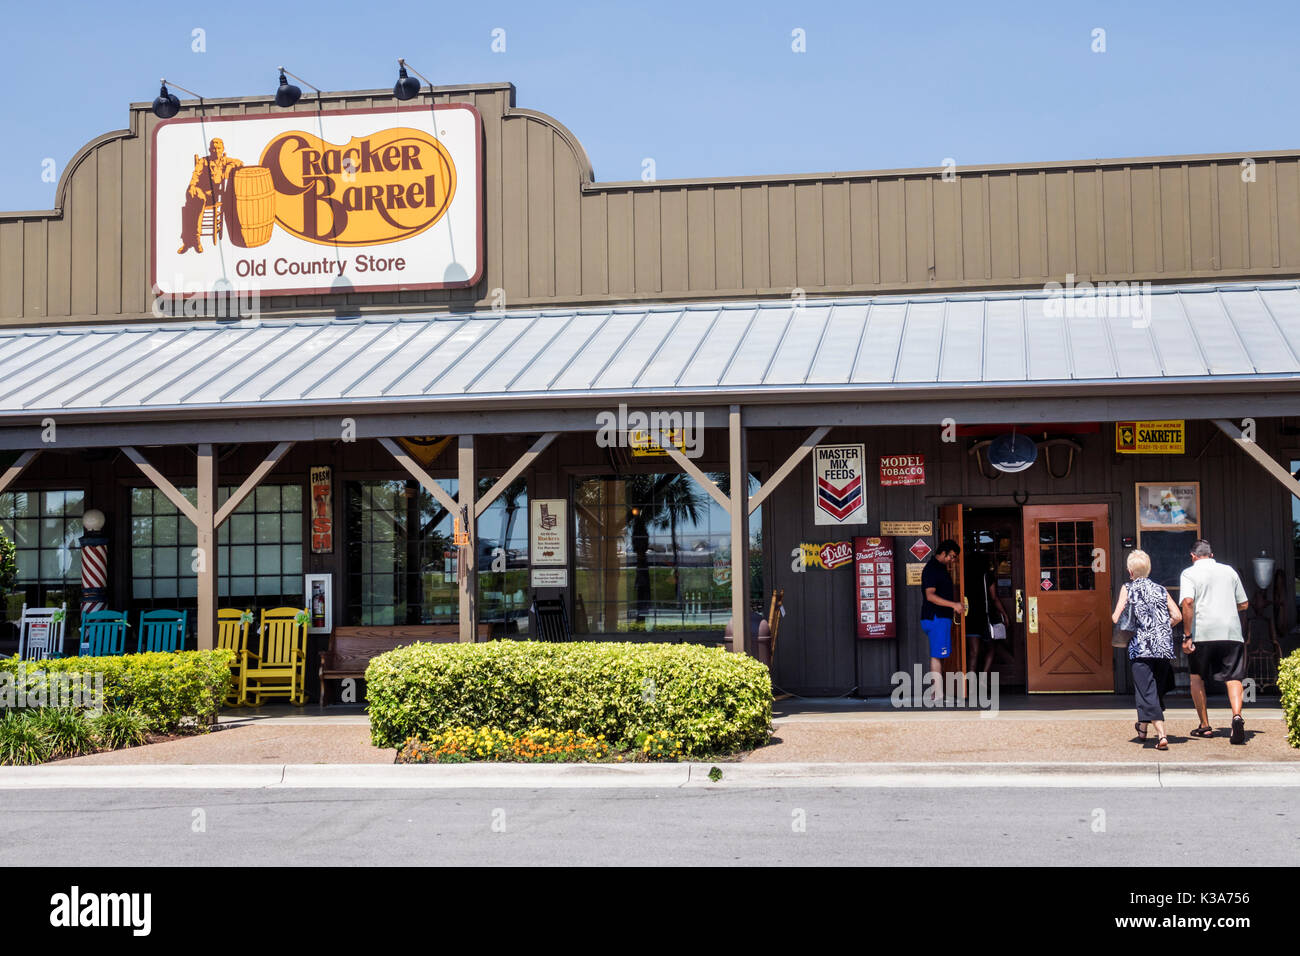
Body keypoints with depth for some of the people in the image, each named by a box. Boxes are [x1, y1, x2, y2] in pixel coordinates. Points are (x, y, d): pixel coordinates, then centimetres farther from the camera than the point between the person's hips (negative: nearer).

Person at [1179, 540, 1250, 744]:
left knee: (1197, 677, 15)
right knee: (1233, 677, 0)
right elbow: (1244, 604, 20)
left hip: (1202, 633, -2)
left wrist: (1187, 636, -12)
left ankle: (1205, 726, 15)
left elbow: (1188, 602, -13)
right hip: (1231, 632, 2)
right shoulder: (1229, 571, 16)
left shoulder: (1189, 573, 3)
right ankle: (1237, 715, -26)